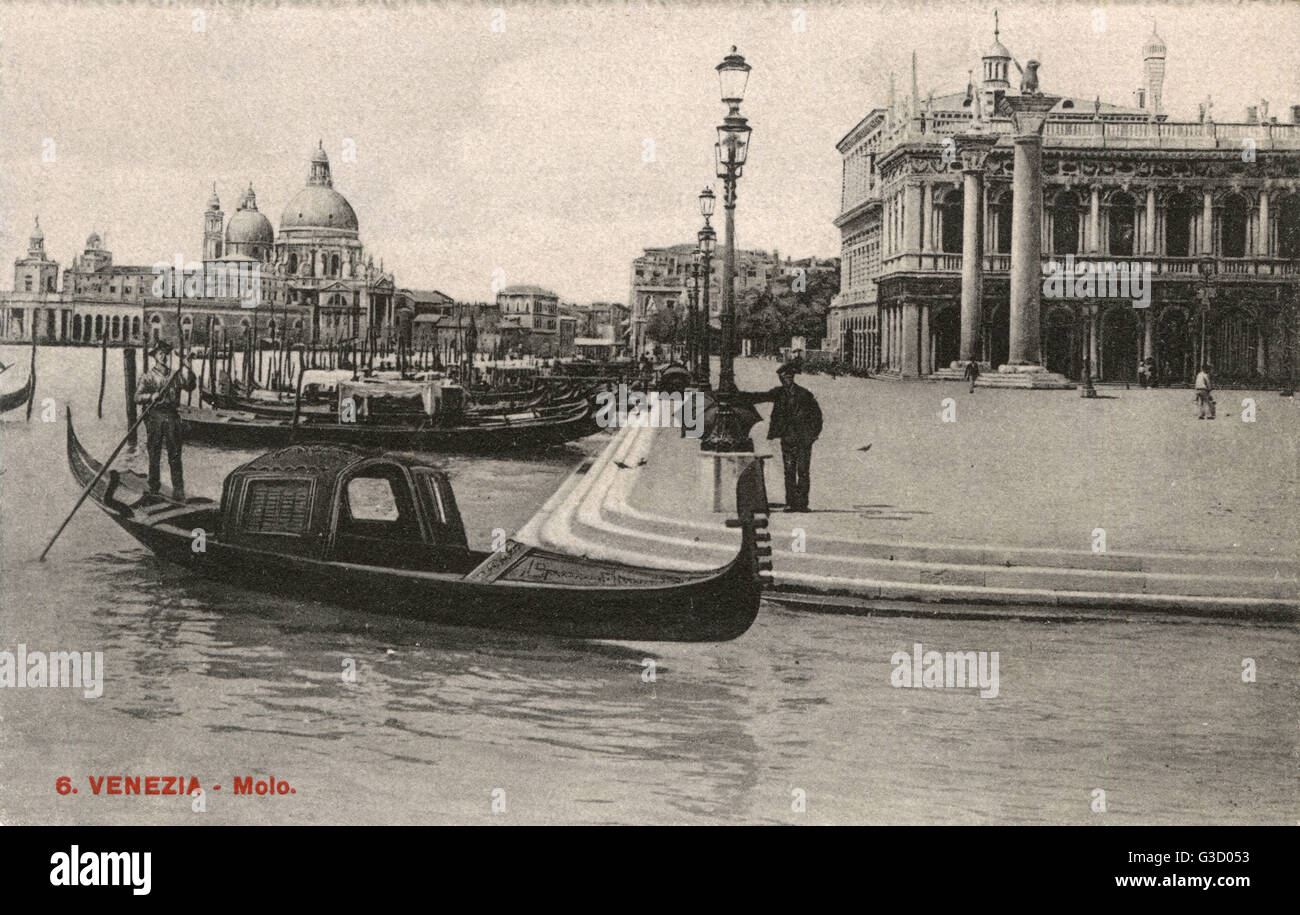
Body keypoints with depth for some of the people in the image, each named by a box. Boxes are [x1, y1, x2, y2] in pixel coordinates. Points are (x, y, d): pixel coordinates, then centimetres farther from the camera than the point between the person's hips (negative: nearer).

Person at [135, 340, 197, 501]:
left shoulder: (175, 375, 12)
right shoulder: (148, 377, 5)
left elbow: (189, 386, -3)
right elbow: (138, 397, -4)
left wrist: (188, 375, -21)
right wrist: (151, 396, -23)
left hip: (172, 417, 1)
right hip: (154, 416, -1)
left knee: (175, 455, -3)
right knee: (154, 456, 3)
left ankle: (178, 491, -2)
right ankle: (154, 489, 13)